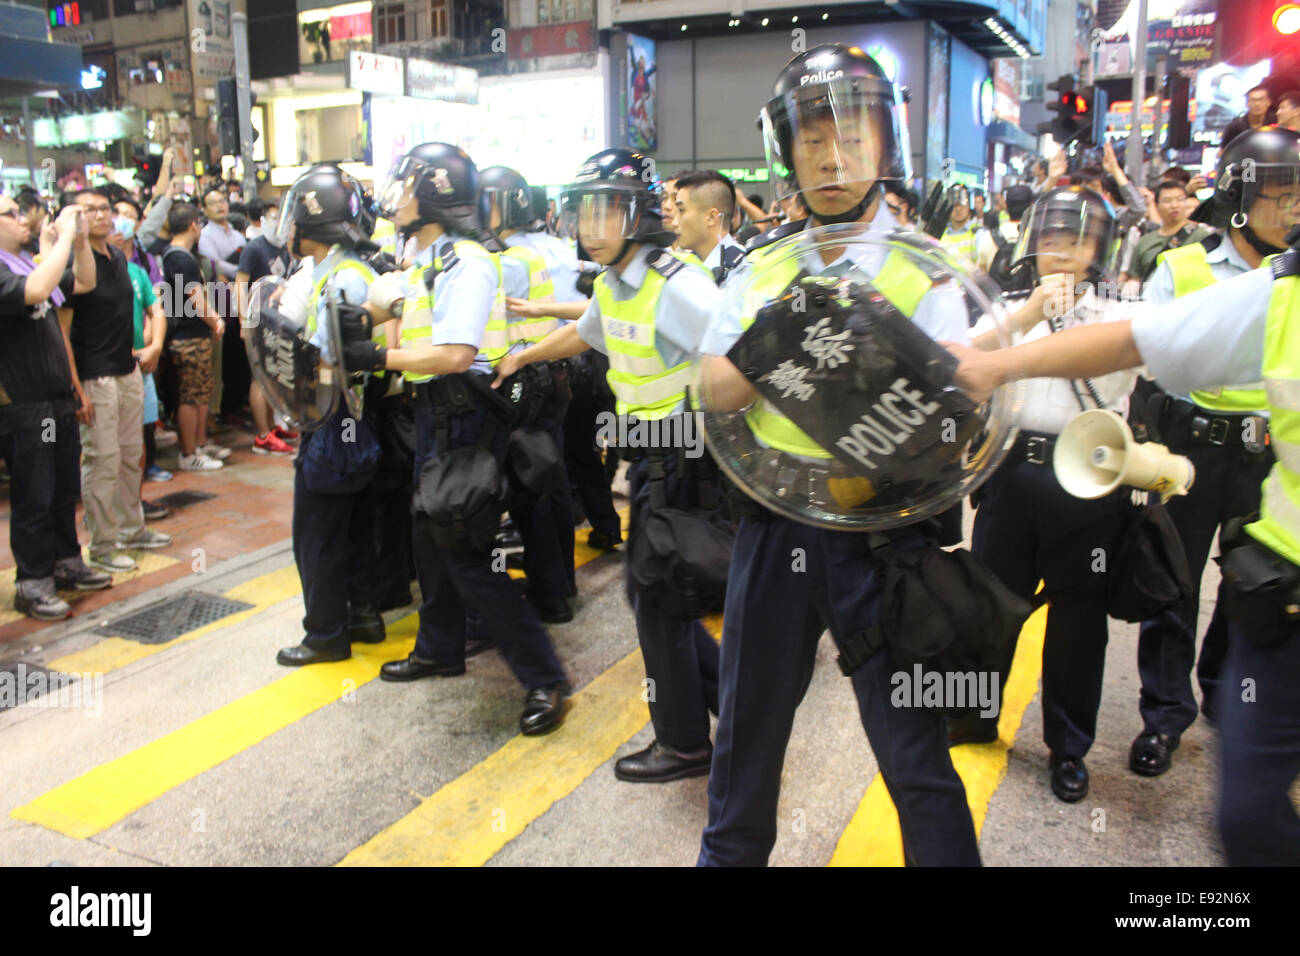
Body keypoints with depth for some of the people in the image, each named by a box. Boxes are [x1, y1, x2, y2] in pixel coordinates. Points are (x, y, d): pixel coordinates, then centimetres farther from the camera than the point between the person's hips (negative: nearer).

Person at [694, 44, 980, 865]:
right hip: (774, 526, 4)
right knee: (748, 721, 20)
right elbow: (717, 385, -3)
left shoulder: (924, 268, -5)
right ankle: (729, 852, 43)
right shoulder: (762, 265, 7)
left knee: (912, 746, 5)